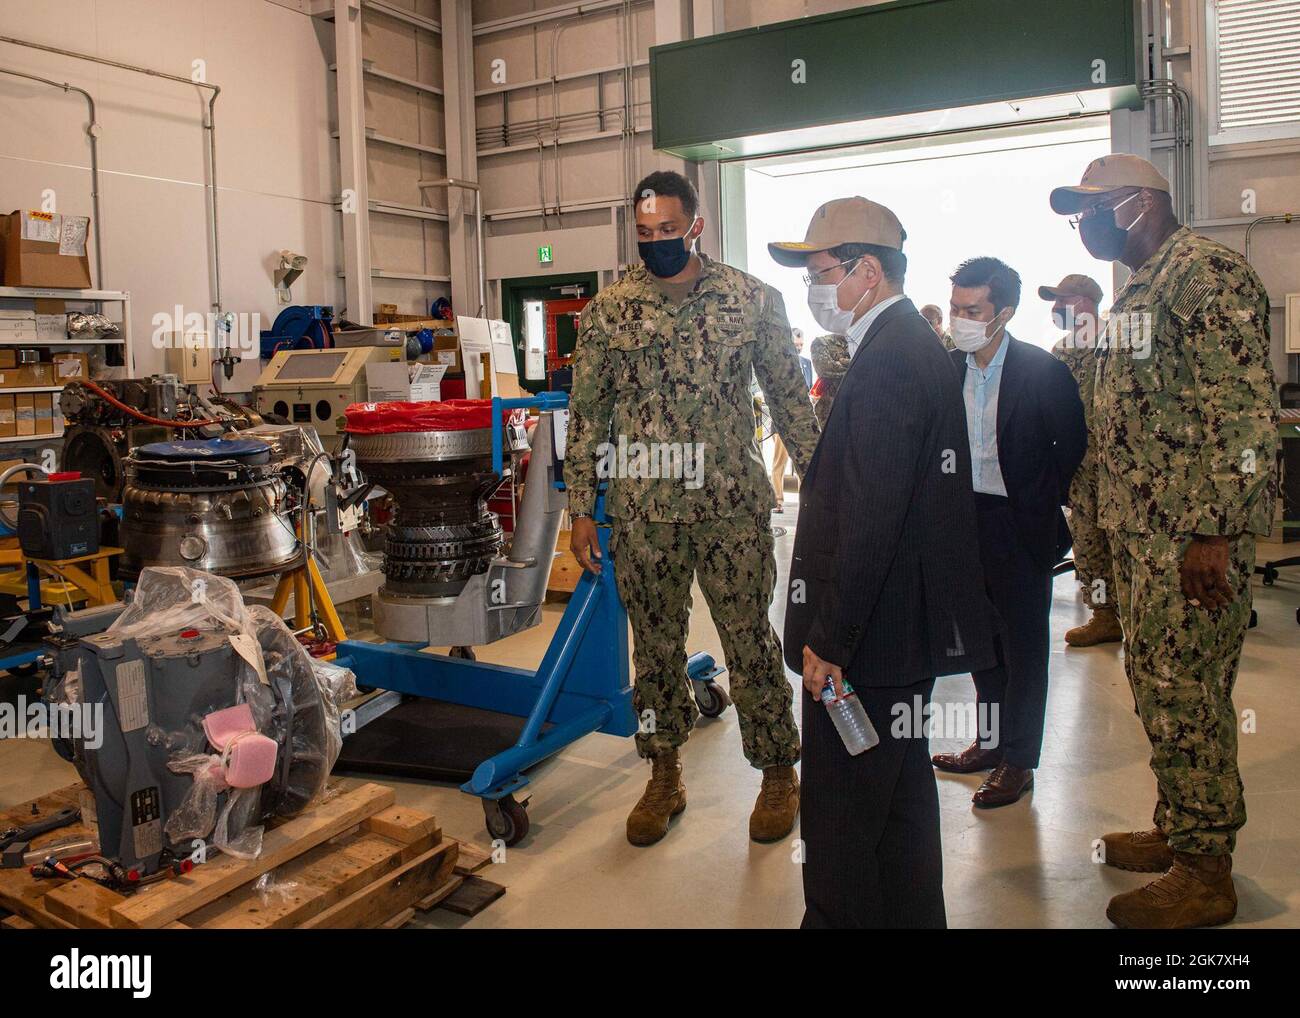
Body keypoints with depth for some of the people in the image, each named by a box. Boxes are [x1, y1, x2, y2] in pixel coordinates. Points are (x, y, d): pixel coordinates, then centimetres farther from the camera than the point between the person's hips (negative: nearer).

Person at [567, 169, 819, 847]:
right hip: (642, 513, 1)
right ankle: (663, 777, 30)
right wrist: (580, 510, 2)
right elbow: (586, 414, 5)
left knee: (751, 643, 7)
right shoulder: (607, 310, 3)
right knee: (655, 648, 12)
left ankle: (779, 772, 26)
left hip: (734, 508, -1)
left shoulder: (754, 300, 1)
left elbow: (790, 398, 5)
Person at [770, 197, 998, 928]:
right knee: (902, 794, 23)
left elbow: (869, 519, -25)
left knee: (841, 819, 2)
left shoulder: (886, 361, -19)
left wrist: (829, 640, -20)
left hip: (870, 640, -11)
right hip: (912, 627, 11)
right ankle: (911, 913, 39)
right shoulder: (920, 347, 13)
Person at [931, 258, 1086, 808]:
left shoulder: (1044, 371, -12)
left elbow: (1074, 447, -4)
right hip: (966, 519, 5)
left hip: (1021, 526, -5)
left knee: (1024, 643, 6)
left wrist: (1048, 504, -3)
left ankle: (1018, 759, 18)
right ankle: (991, 740, 31)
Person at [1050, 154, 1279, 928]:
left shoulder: (1206, 273, -13)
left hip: (1192, 536, -10)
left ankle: (1206, 873, 14)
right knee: (1157, 686, 17)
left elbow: (1247, 416, -21)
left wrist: (1213, 533, -23)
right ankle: (1177, 832, 32)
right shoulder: (1139, 290, 17)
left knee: (1185, 697, -1)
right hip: (1141, 531, 10)